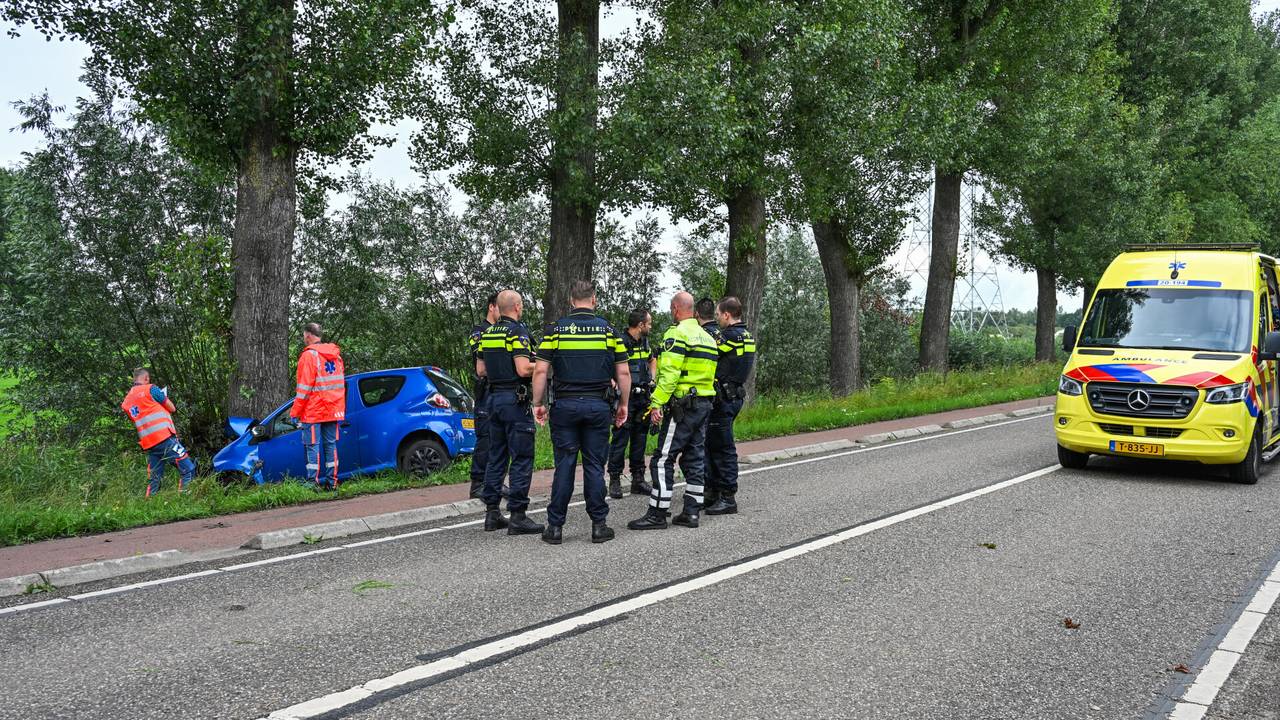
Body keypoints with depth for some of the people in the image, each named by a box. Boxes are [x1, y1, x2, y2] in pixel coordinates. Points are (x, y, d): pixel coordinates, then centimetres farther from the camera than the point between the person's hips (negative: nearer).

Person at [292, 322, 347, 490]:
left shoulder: (309, 355, -11)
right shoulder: (336, 355, 11)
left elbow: (304, 388, -13)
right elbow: (340, 383, 14)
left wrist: (295, 412, -7)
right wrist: (341, 408, 19)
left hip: (313, 411, -6)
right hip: (333, 411, 7)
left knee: (313, 446, -2)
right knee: (331, 444, 11)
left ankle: (314, 483, -3)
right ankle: (332, 482, 13)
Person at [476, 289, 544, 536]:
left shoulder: (487, 333, 12)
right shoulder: (517, 331, -12)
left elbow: (480, 370, 15)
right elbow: (523, 369, -22)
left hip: (494, 397, 8)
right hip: (515, 399, -8)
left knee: (496, 456, 12)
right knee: (522, 458, -4)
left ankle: (492, 514, 15)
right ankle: (518, 516, -5)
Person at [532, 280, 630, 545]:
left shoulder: (556, 329, 0)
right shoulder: (608, 330, 3)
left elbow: (540, 371, -4)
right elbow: (623, 373, 3)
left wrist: (538, 404, 5)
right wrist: (623, 404, 13)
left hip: (565, 405, 0)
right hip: (598, 406, 0)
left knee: (564, 466, 4)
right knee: (595, 466, 6)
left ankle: (555, 526, 6)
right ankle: (599, 525, 10)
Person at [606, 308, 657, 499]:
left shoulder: (644, 342, 11)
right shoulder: (620, 342, -14)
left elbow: (652, 360, 30)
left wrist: (652, 379, 16)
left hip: (643, 397, 8)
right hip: (625, 397, -8)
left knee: (640, 439, 11)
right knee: (620, 439, -4)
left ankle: (638, 480, 19)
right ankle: (615, 481, 3)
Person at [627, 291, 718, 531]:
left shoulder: (677, 334, -11)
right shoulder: (707, 337, 16)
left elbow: (669, 374, -20)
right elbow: (711, 374, 16)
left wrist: (657, 404, -20)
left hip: (682, 405, -9)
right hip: (704, 405, 9)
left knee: (663, 460, -5)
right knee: (694, 459, 12)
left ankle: (657, 515, -4)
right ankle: (692, 512, 14)